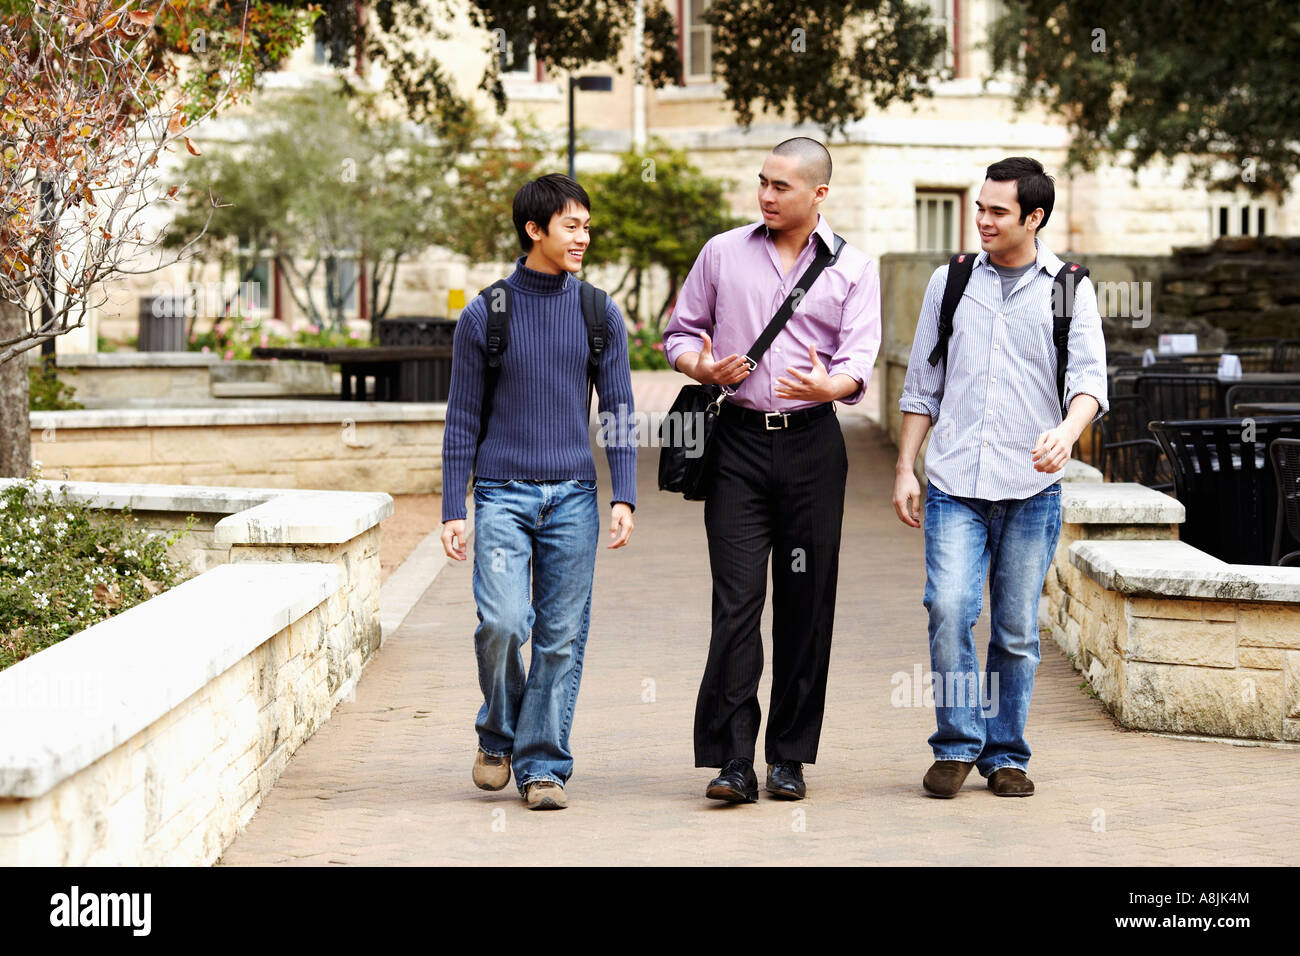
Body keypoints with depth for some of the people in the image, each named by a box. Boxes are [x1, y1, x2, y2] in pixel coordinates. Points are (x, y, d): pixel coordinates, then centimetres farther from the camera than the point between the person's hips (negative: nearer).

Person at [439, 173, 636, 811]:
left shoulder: (600, 315, 7)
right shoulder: (483, 316, 1)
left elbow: (618, 411, 9)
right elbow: (462, 419, 4)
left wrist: (624, 498, -2)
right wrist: (452, 511, 0)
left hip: (573, 498, 2)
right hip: (503, 495, -2)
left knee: (562, 638, 1)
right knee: (503, 622, -15)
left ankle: (542, 765, 10)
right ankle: (498, 734, 11)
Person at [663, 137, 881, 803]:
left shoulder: (852, 270, 7)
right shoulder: (721, 254, 10)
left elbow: (859, 360, -4)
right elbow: (680, 333, 15)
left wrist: (828, 385, -27)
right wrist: (703, 367, -8)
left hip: (812, 443, 0)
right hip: (738, 442, 0)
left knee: (805, 603, 3)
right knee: (736, 599, -9)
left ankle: (789, 756, 12)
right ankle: (733, 760, -8)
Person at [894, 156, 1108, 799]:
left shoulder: (1070, 290, 5)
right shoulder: (950, 281, 10)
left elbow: (1089, 378, -6)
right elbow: (922, 384, 14)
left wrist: (1067, 432, -27)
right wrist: (905, 469, 8)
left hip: (1032, 487, -1)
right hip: (954, 482, 1)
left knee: (1016, 631, 4)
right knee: (949, 608, -14)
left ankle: (1005, 754, 17)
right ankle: (957, 744, 0)